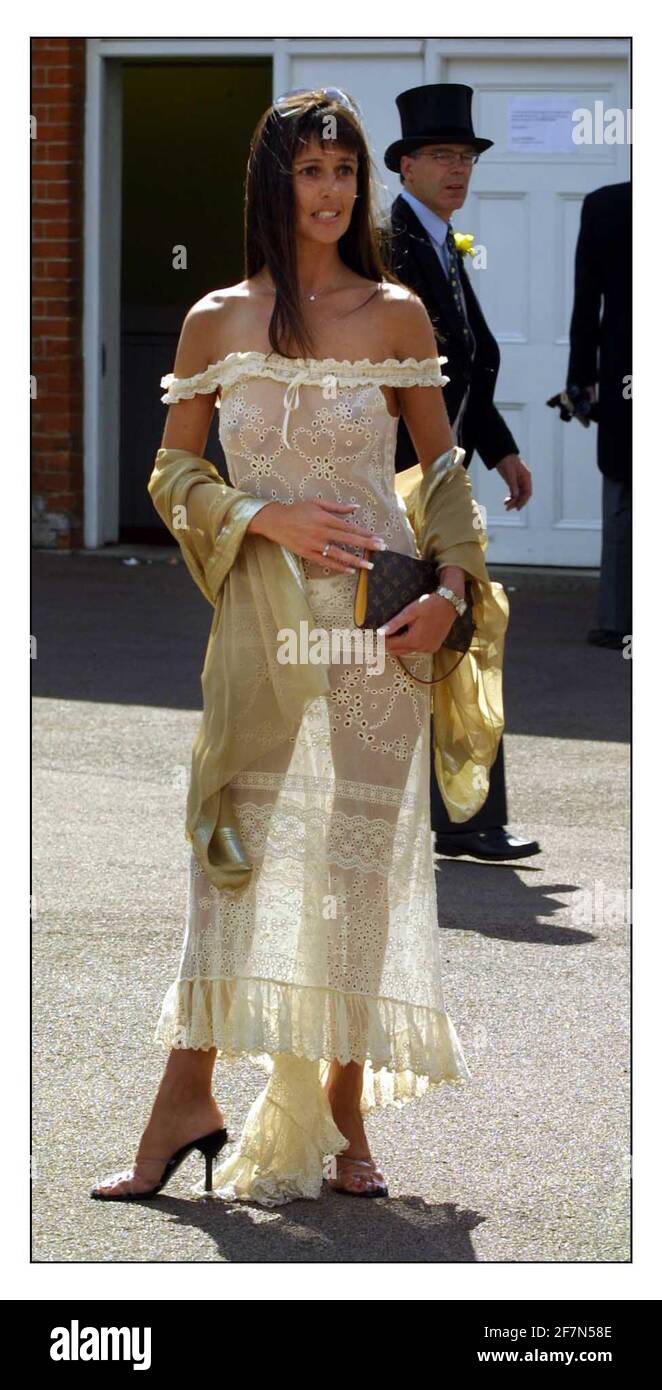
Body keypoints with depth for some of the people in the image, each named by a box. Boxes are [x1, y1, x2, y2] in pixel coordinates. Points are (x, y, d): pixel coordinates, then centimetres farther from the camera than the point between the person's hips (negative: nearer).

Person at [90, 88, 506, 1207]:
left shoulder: (396, 316, 4)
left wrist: (452, 588, -3)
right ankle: (188, 1101, 3)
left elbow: (443, 465, 10)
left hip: (378, 614, 0)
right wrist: (267, 517, -9)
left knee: (362, 860, 1)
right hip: (261, 612, 0)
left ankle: (344, 1119, 9)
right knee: (233, 848, -3)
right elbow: (174, 472, 8)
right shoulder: (217, 322, 5)